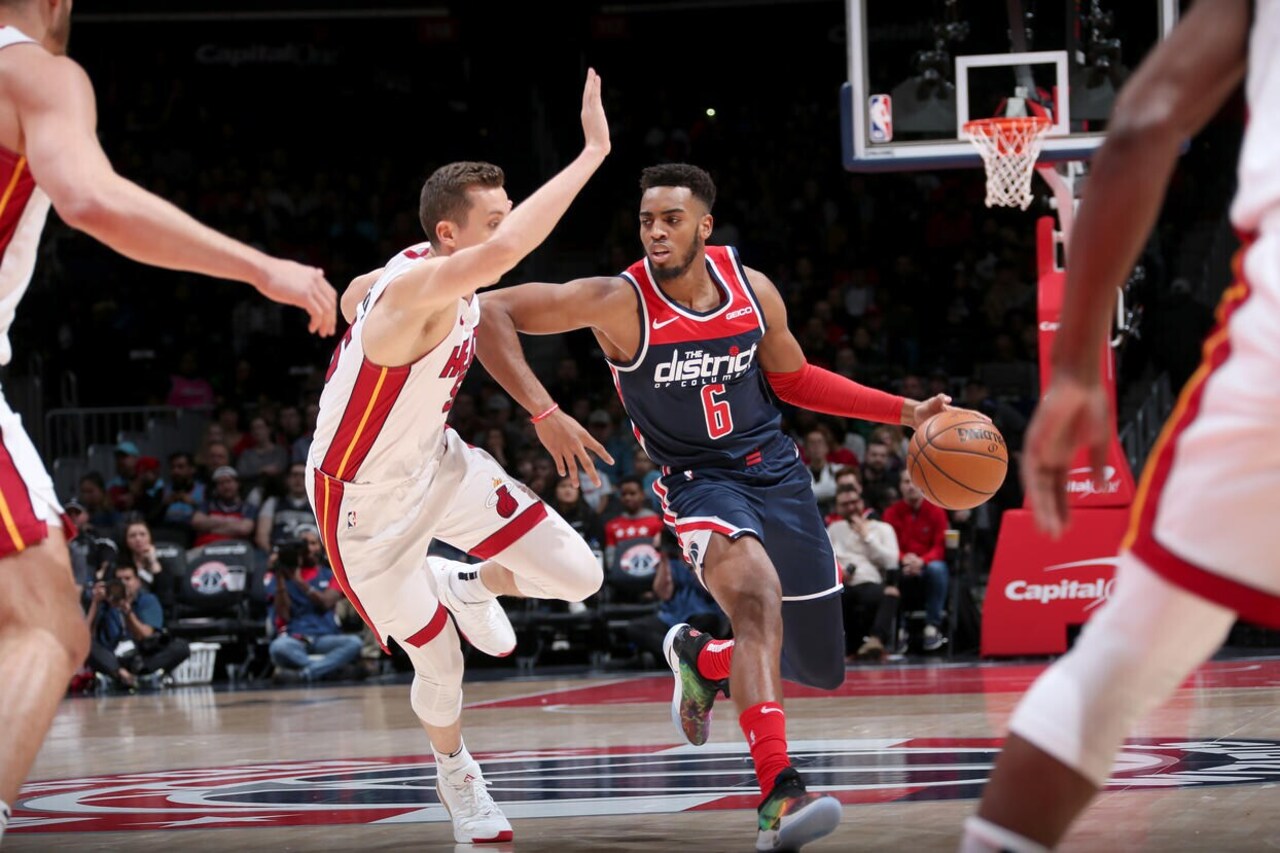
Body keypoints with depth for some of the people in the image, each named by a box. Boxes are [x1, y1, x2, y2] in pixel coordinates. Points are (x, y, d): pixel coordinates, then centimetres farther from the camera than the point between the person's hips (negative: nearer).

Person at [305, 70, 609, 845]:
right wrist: (593, 150, -52)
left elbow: (355, 295, 15)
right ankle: (456, 775, 36)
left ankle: (462, 586, 28)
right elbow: (505, 252, -55)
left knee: (578, 577, -2)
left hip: (438, 463, 7)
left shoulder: (453, 280, -7)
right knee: (440, 662, 4)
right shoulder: (418, 284, -34)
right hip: (364, 503, -7)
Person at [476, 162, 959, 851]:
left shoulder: (753, 291, -4)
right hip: (697, 480, -5)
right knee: (758, 594, -36)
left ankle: (698, 656, 40)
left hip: (777, 471, 5)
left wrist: (906, 412, 10)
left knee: (821, 668, 8)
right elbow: (489, 313, -19)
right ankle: (778, 793, -41)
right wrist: (545, 414, -28)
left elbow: (792, 379, 14)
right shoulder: (619, 301, -17)